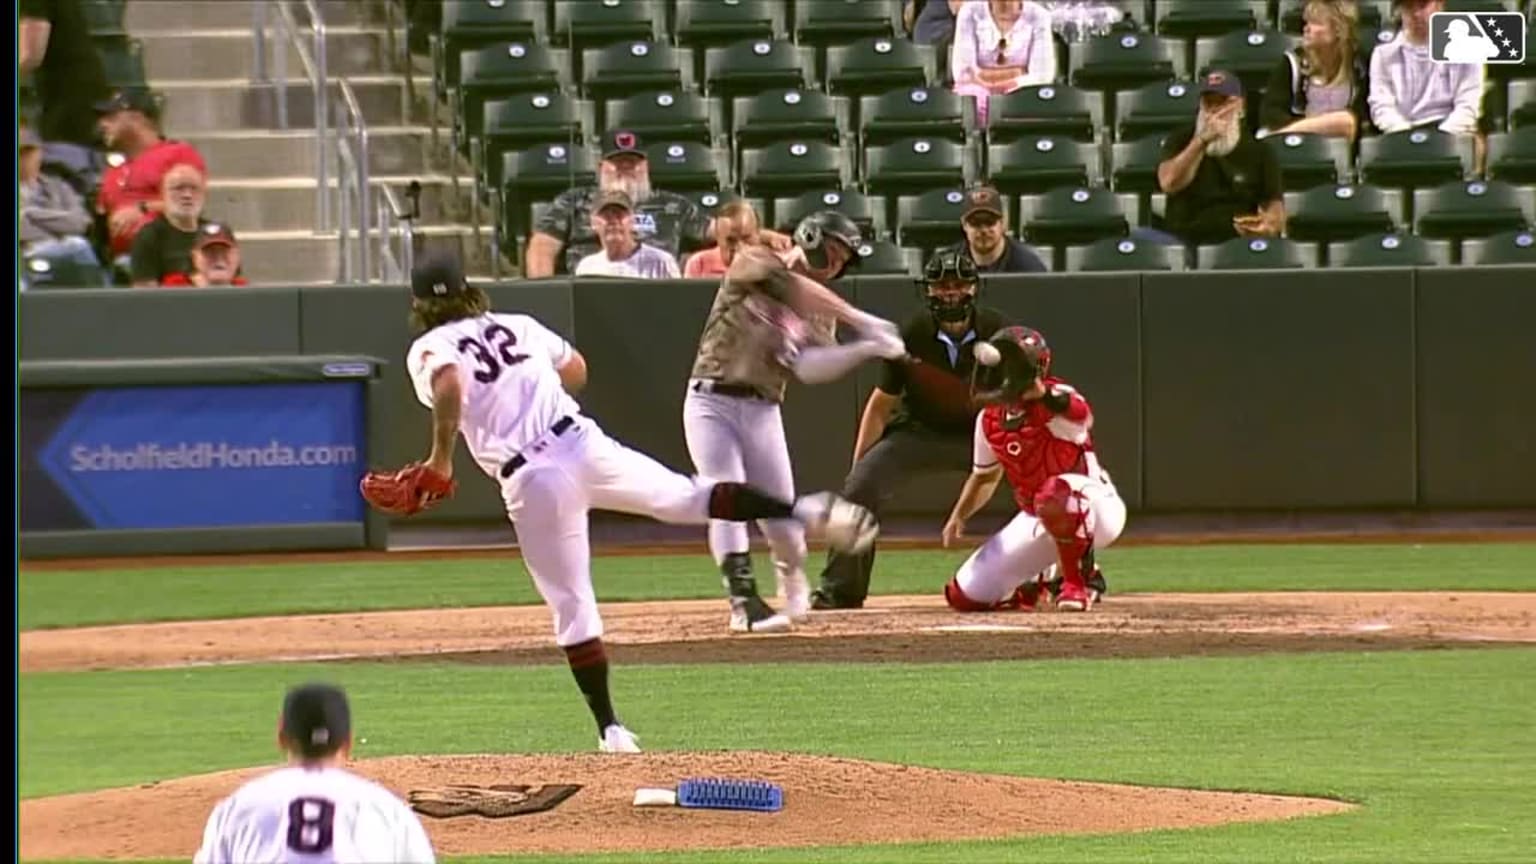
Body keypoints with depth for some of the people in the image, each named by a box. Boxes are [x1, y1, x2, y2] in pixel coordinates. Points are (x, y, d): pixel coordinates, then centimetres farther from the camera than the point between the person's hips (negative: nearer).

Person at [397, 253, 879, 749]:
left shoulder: (428, 350, 3)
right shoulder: (518, 326, 18)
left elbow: (449, 385, -21)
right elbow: (576, 369, 31)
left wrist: (441, 457, -17)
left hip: (529, 482, -3)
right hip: (582, 443, 3)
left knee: (571, 605, 6)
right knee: (684, 496, 16)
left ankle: (609, 727, 6)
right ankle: (806, 511, 0)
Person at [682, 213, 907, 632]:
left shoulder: (820, 312, 9)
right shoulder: (753, 264, -3)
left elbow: (811, 367, -10)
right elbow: (796, 288, -21)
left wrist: (866, 349, -25)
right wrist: (860, 320, -27)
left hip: (762, 411, 4)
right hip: (711, 403, -4)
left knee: (780, 513, 4)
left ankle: (793, 582, 33)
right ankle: (744, 602, -14)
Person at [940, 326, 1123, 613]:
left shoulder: (1056, 400, -18)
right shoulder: (989, 420, 2)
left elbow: (1082, 418, -45)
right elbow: (985, 476, 19)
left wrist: (1040, 393, -60)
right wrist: (958, 517, 4)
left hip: (1096, 510, -7)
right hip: (1035, 521, 7)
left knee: (1057, 493, -46)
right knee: (964, 596, 0)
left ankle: (1079, 583, -21)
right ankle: (1036, 579, 28)